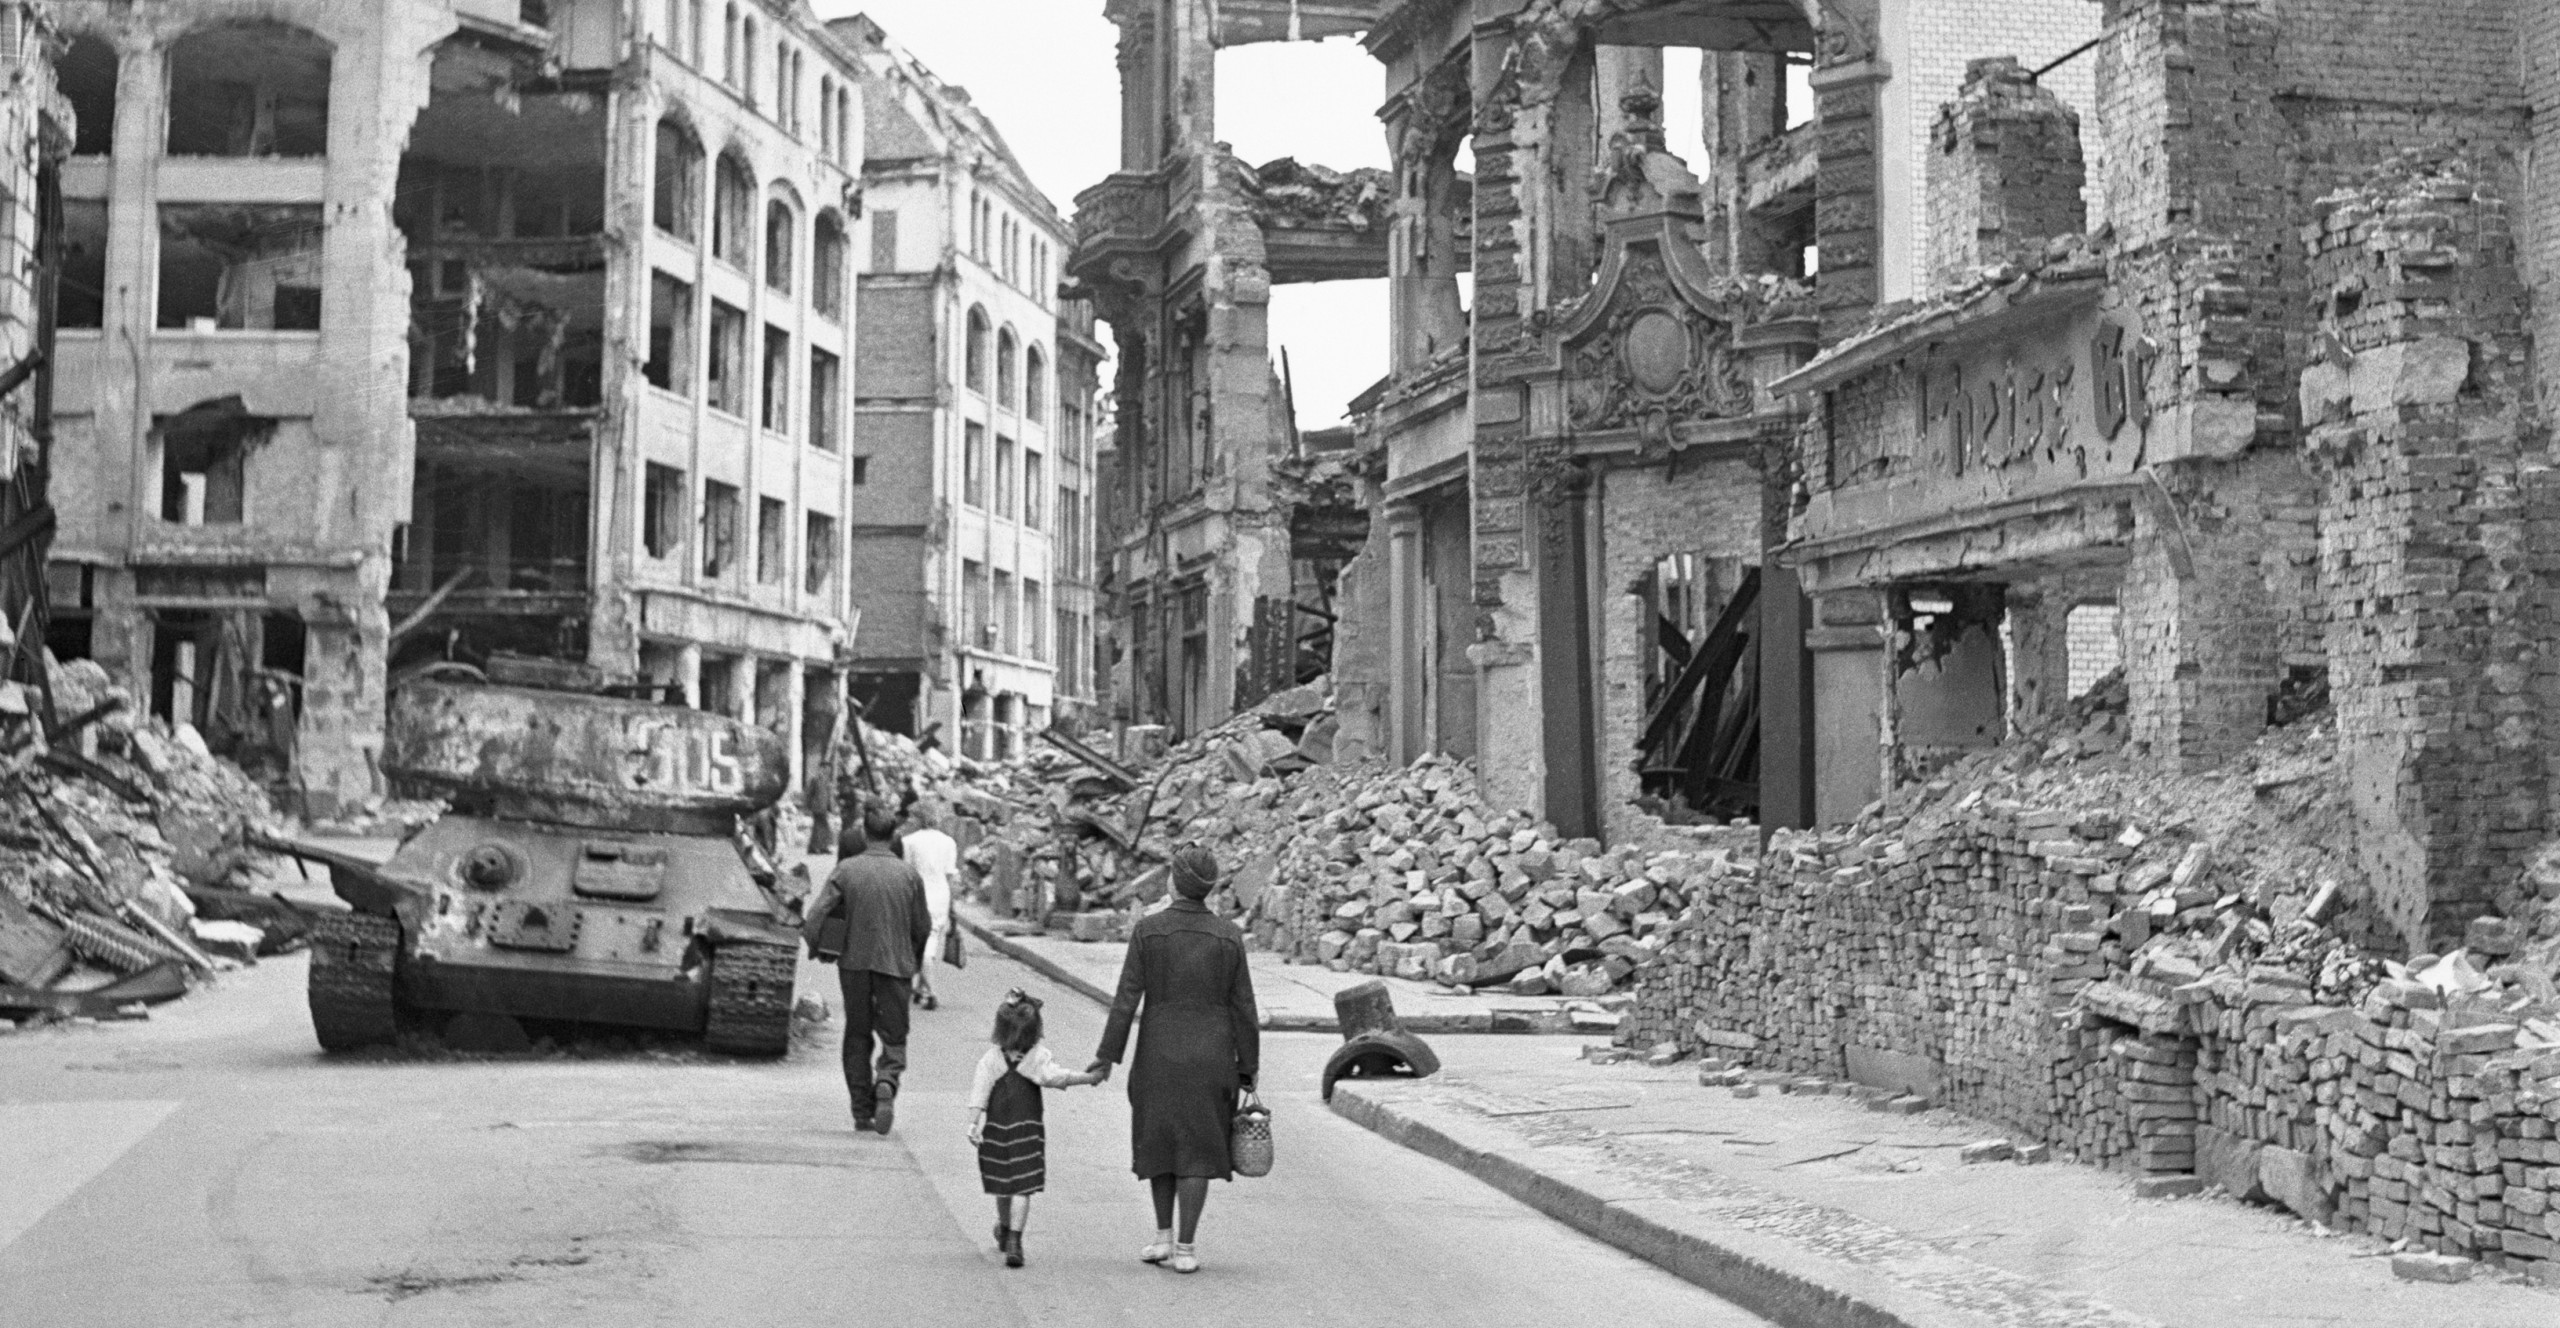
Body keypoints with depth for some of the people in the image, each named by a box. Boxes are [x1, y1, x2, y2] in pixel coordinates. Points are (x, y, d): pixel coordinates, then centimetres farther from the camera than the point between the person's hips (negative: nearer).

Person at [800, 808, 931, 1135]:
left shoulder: (846, 870, -6)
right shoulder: (908, 876, -4)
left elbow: (816, 915, -12)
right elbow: (922, 927, 2)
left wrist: (814, 948, 5)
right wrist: (916, 959, 20)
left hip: (854, 961, 0)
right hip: (895, 963, 0)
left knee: (857, 1036, 13)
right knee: (894, 1036, 8)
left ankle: (862, 1111, 13)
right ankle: (886, 1083, -21)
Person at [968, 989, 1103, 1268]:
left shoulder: (990, 1059, -1)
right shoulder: (1038, 1056, -8)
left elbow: (979, 1093, -6)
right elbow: (1055, 1076, -21)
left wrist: (973, 1124, -8)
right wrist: (1087, 1077, -15)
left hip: (996, 1130, 3)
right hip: (1027, 1130, -3)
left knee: (1003, 1186, 20)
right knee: (1022, 1189, -3)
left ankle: (1004, 1229, 40)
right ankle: (1013, 1241, -13)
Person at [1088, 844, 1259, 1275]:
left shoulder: (1147, 930, -9)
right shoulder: (1228, 936, -5)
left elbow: (1127, 997, -9)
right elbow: (1243, 1007, -3)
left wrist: (1108, 1055, -2)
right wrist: (1248, 1068, 5)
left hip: (1159, 1053, 0)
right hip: (1211, 1056, 0)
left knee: (1158, 1141, 18)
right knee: (1196, 1148, 6)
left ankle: (1163, 1237, 19)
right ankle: (1185, 1248, 3)